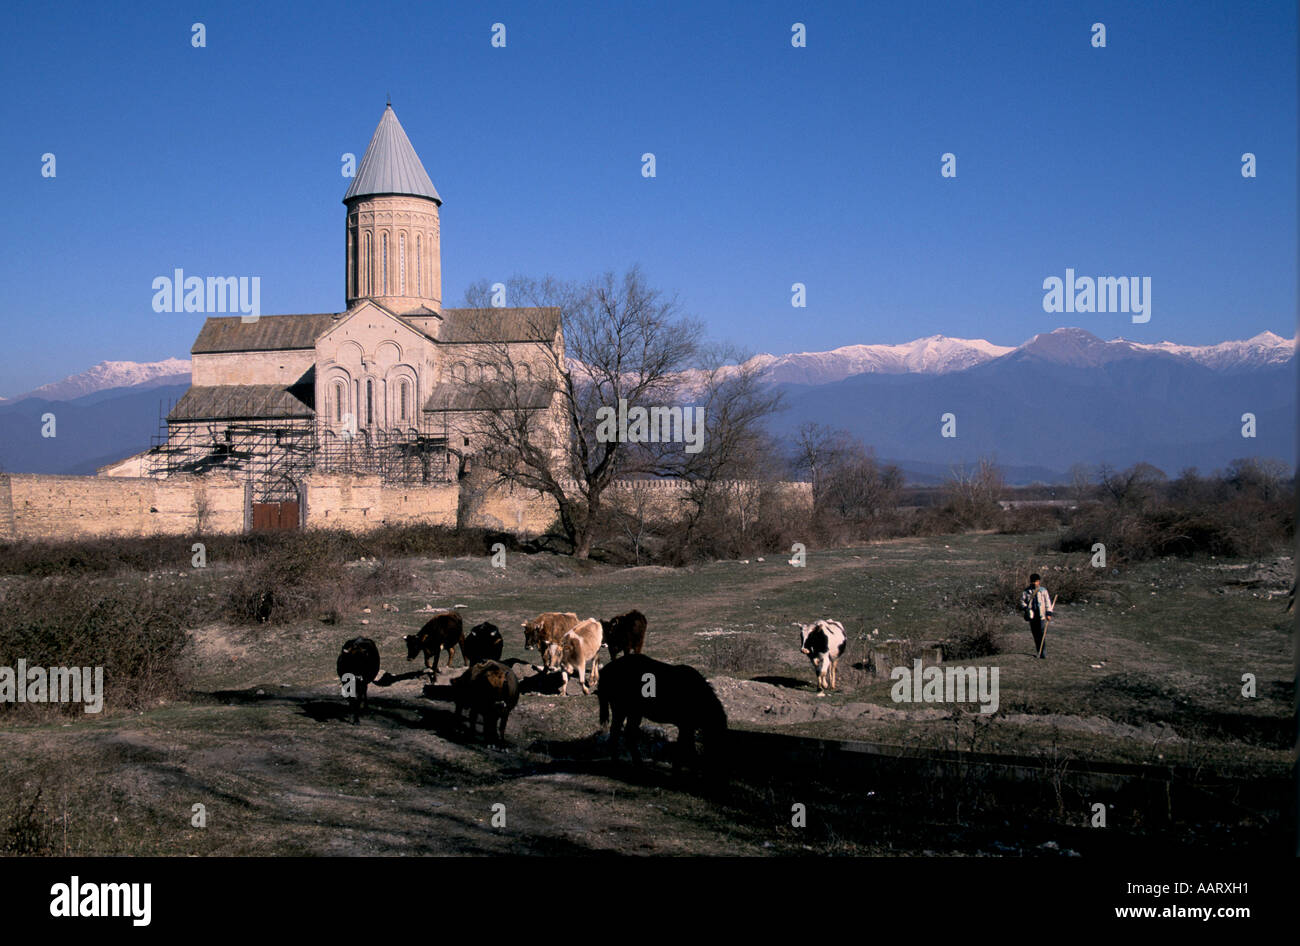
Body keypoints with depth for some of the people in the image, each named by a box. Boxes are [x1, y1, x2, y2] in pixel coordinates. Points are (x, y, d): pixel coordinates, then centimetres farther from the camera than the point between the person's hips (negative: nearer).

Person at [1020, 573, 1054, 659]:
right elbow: (1022, 601, 9)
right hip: (1032, 616, 2)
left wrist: (1049, 613, -3)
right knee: (1035, 635, 7)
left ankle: (1043, 653, -9)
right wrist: (1025, 607, -11)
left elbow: (1048, 602, 5)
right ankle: (1038, 651, 18)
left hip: (1041, 616, -2)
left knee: (1042, 635, -9)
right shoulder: (1026, 591, 7)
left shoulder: (1043, 591, 4)